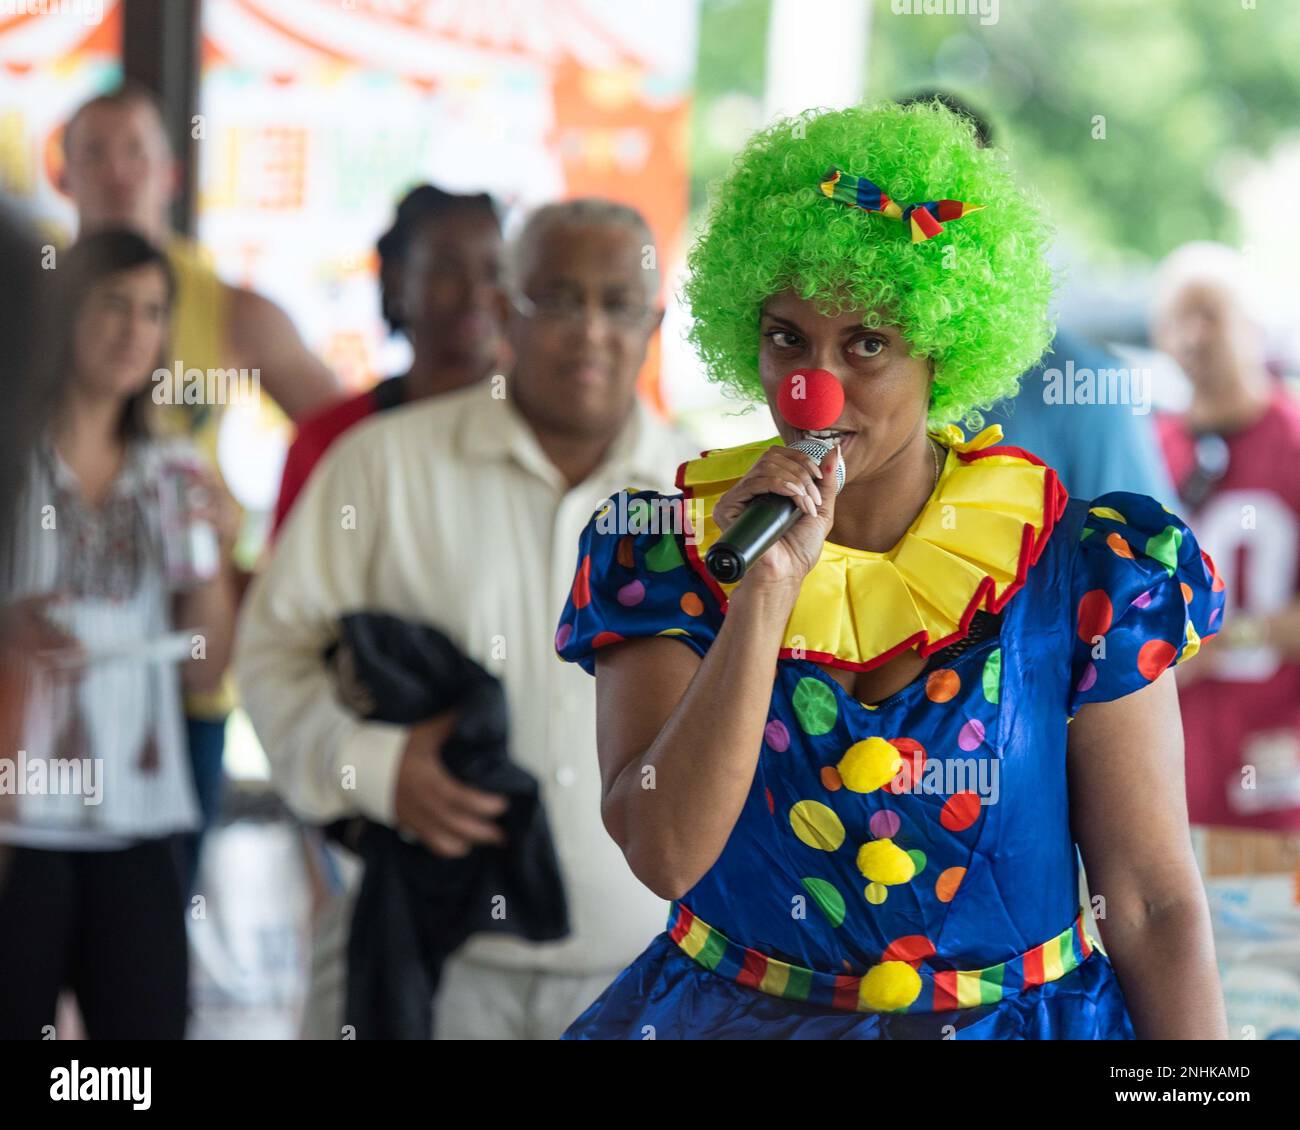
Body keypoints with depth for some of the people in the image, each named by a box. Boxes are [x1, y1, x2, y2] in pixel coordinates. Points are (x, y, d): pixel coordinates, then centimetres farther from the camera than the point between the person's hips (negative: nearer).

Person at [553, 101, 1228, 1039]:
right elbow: (663, 851, -10)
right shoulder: (661, 552, 3)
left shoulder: (1079, 571, 0)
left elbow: (1155, 905, 1)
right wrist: (764, 598, -16)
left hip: (1018, 1021, 0)